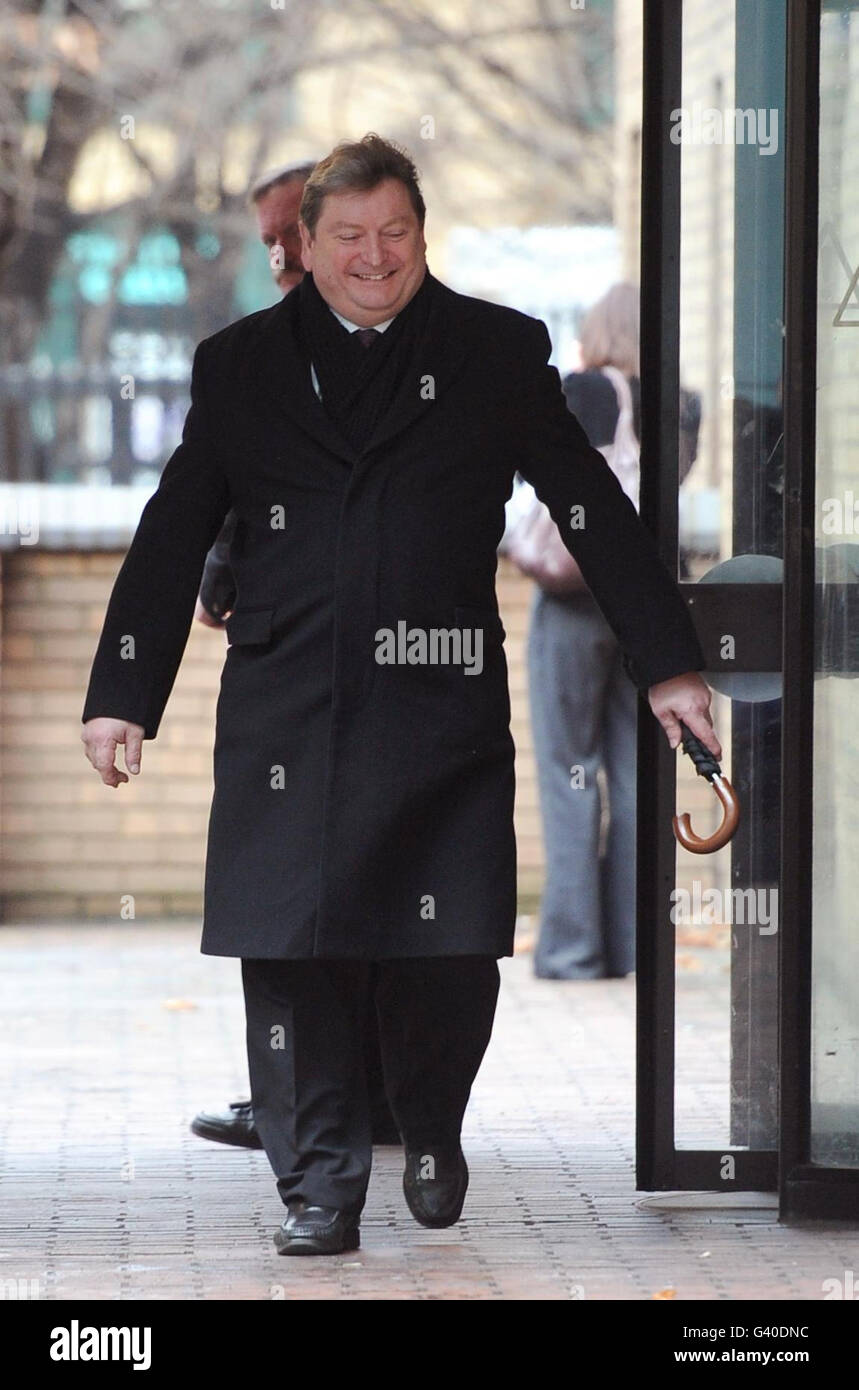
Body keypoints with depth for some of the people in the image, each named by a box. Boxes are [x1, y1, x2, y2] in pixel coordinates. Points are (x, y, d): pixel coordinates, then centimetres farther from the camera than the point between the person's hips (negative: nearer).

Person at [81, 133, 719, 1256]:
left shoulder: (499, 354, 8)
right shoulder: (240, 366, 11)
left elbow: (596, 511, 8)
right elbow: (173, 540, 12)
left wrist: (667, 664, 4)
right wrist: (122, 695, 7)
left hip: (442, 705, -1)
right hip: (288, 718, 1)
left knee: (448, 952, -1)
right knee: (293, 951, -4)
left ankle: (433, 1138, 26)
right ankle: (319, 1186, 5)